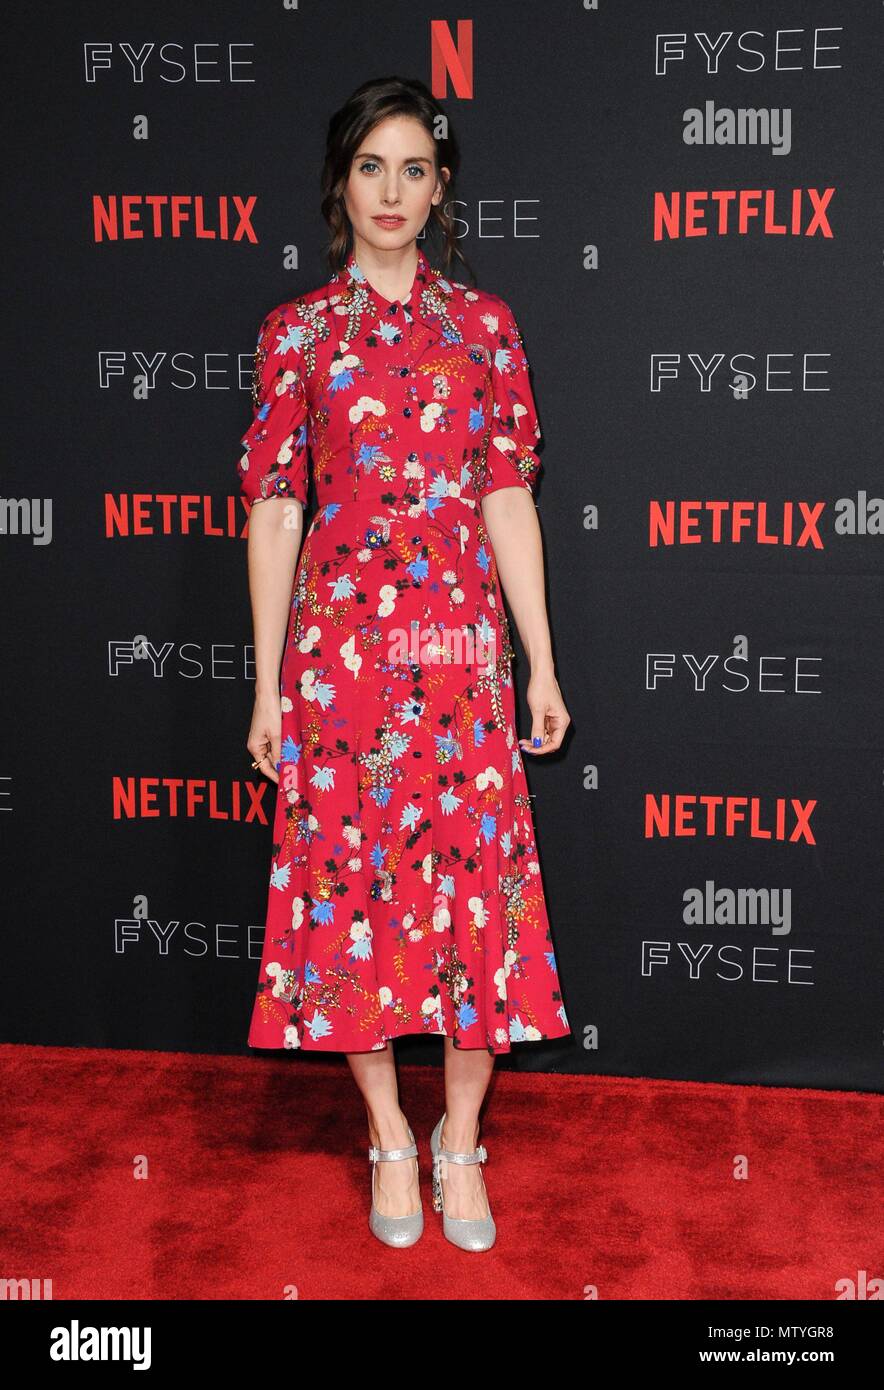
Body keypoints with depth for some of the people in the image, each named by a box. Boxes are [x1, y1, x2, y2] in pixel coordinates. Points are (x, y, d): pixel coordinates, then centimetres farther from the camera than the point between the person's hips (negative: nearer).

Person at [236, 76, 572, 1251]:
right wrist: (268, 684, -1)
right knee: (353, 874, 5)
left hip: (462, 642, 1)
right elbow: (274, 506, 2)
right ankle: (391, 1137, 23)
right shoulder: (298, 332, 4)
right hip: (341, 644, 0)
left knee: (478, 876, 1)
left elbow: (508, 495, 5)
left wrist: (541, 663, 2)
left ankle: (462, 1141, 20)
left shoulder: (484, 323, 7)